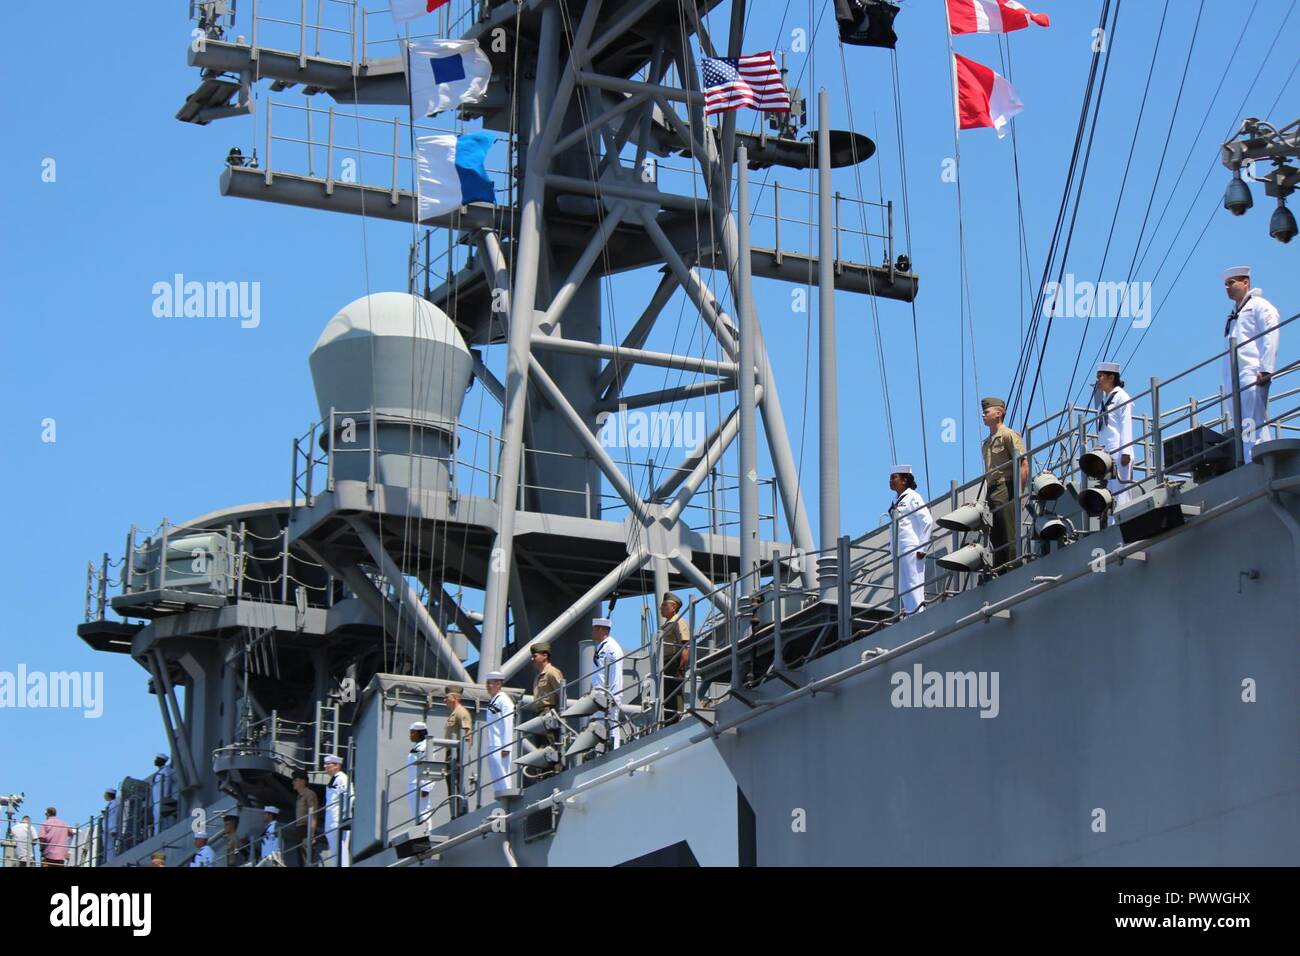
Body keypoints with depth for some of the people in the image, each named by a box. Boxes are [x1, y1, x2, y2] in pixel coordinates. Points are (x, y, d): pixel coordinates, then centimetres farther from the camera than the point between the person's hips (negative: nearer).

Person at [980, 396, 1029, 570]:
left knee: (1009, 534, -10)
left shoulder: (1008, 435, -4)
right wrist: (986, 495, 16)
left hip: (1005, 489, -9)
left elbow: (1023, 463, -11)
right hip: (991, 491, 9)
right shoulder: (987, 442, 21)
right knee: (995, 535, 8)